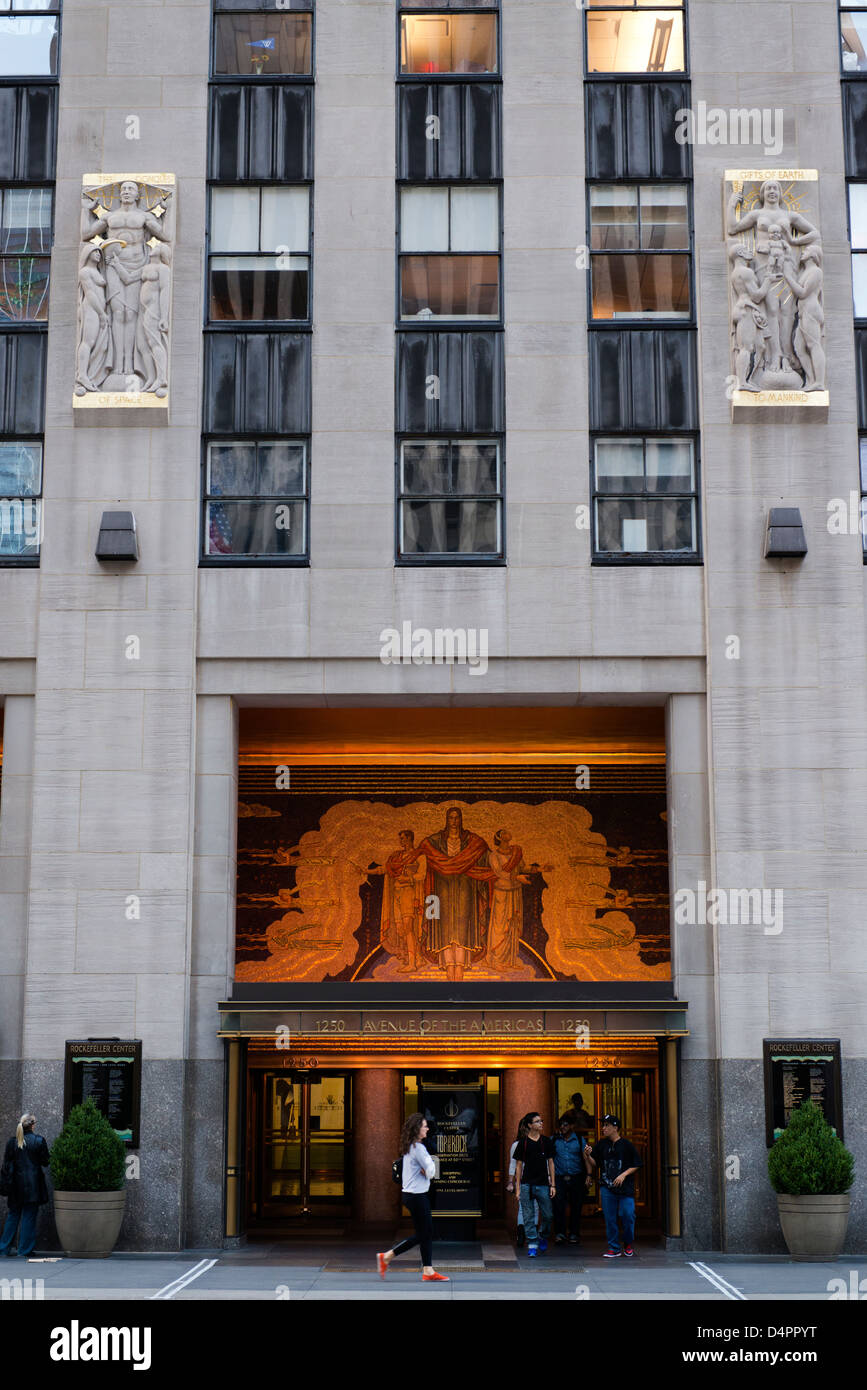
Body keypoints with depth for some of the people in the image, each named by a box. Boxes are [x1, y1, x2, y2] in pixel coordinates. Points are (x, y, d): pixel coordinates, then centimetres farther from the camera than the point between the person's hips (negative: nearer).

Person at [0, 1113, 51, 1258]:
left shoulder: (12, 1141, 0)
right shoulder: (38, 1140, -9)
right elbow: (45, 1162, -5)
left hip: (16, 1185, 3)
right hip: (33, 1185, -3)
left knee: (13, 1215, 15)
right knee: (29, 1216, 3)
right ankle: (25, 1250, 5)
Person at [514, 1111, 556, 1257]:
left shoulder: (546, 1141, 7)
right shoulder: (523, 1143, 2)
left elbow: (550, 1163, 10)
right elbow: (519, 1166, 5)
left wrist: (552, 1185, 4)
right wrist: (517, 1188, 1)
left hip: (543, 1185, 1)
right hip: (526, 1184, -1)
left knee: (547, 1215, 2)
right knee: (529, 1217, -1)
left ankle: (542, 1237, 26)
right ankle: (532, 1244, 7)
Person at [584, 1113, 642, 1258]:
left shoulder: (627, 1145, -1)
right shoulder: (601, 1145, 10)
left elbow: (636, 1165, 1)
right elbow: (594, 1164, 13)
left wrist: (624, 1175, -10)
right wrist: (587, 1156, -5)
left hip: (625, 1188, -3)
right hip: (607, 1188, 3)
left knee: (627, 1216, -6)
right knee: (609, 1219, 2)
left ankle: (628, 1244, 17)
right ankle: (614, 1248, 12)